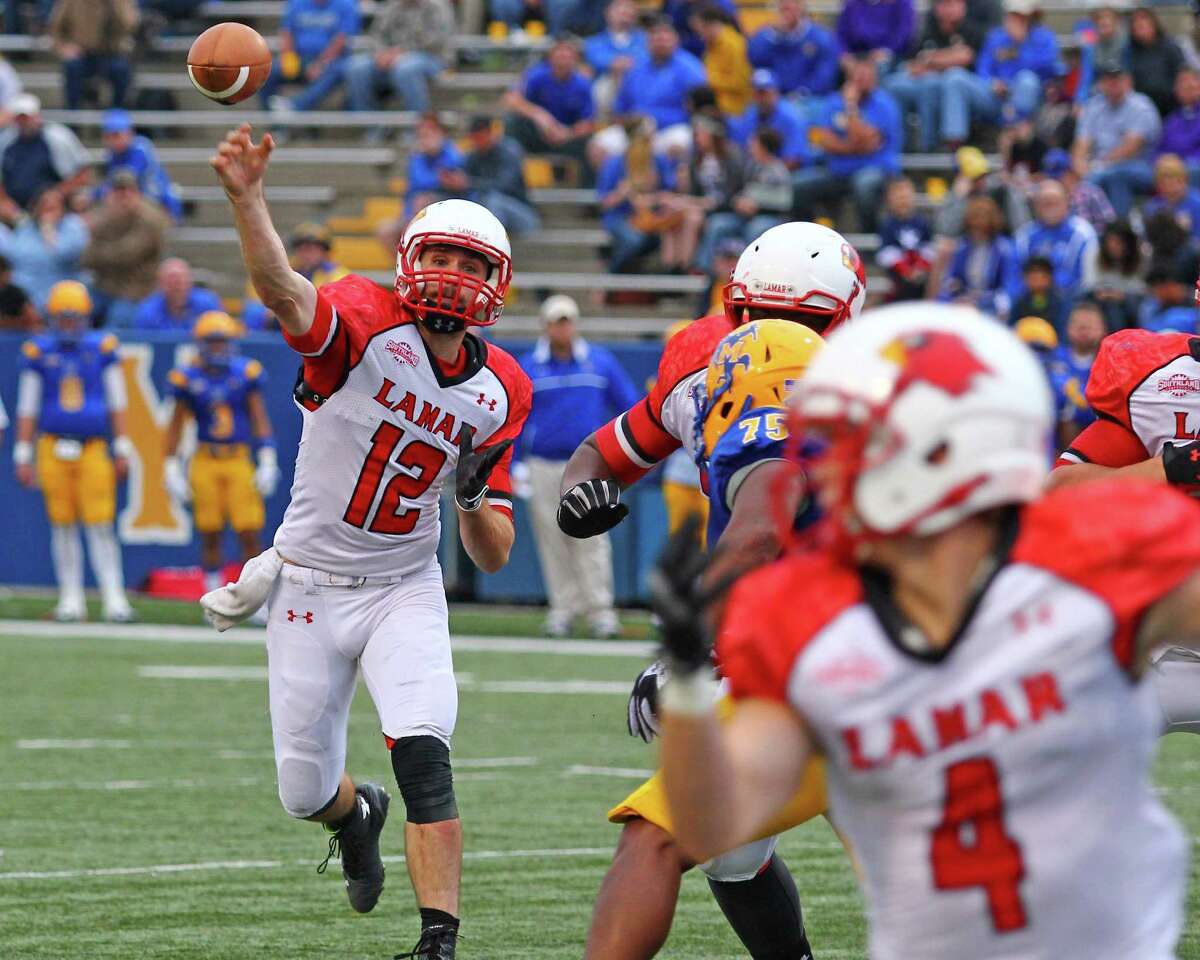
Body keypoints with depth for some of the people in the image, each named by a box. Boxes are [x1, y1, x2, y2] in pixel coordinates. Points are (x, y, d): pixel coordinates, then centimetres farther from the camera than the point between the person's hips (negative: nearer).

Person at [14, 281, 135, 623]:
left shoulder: (102, 349, 3)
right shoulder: (38, 353, 4)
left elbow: (116, 403, 8)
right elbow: (27, 408, 7)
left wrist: (121, 450, 5)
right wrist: (23, 456, 5)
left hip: (93, 449, -1)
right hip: (53, 449, 1)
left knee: (100, 524, -6)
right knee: (63, 524, 4)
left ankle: (114, 598, -3)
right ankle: (71, 598, 11)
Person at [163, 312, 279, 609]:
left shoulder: (246, 373, 2)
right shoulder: (188, 378, 1)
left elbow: (260, 419, 4)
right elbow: (176, 425, 7)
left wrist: (267, 462, -3)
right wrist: (171, 468, 4)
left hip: (239, 461, 0)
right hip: (205, 462, 0)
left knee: (249, 534, -4)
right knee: (210, 536, 2)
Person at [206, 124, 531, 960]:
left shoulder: (498, 394, -2)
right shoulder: (366, 324, -15)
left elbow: (494, 557, 3)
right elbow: (283, 292, -40)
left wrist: (476, 496, -20)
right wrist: (246, 198, -58)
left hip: (405, 592, 2)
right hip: (310, 584, -1)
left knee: (425, 760, -21)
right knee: (306, 791, 9)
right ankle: (358, 816, 47)